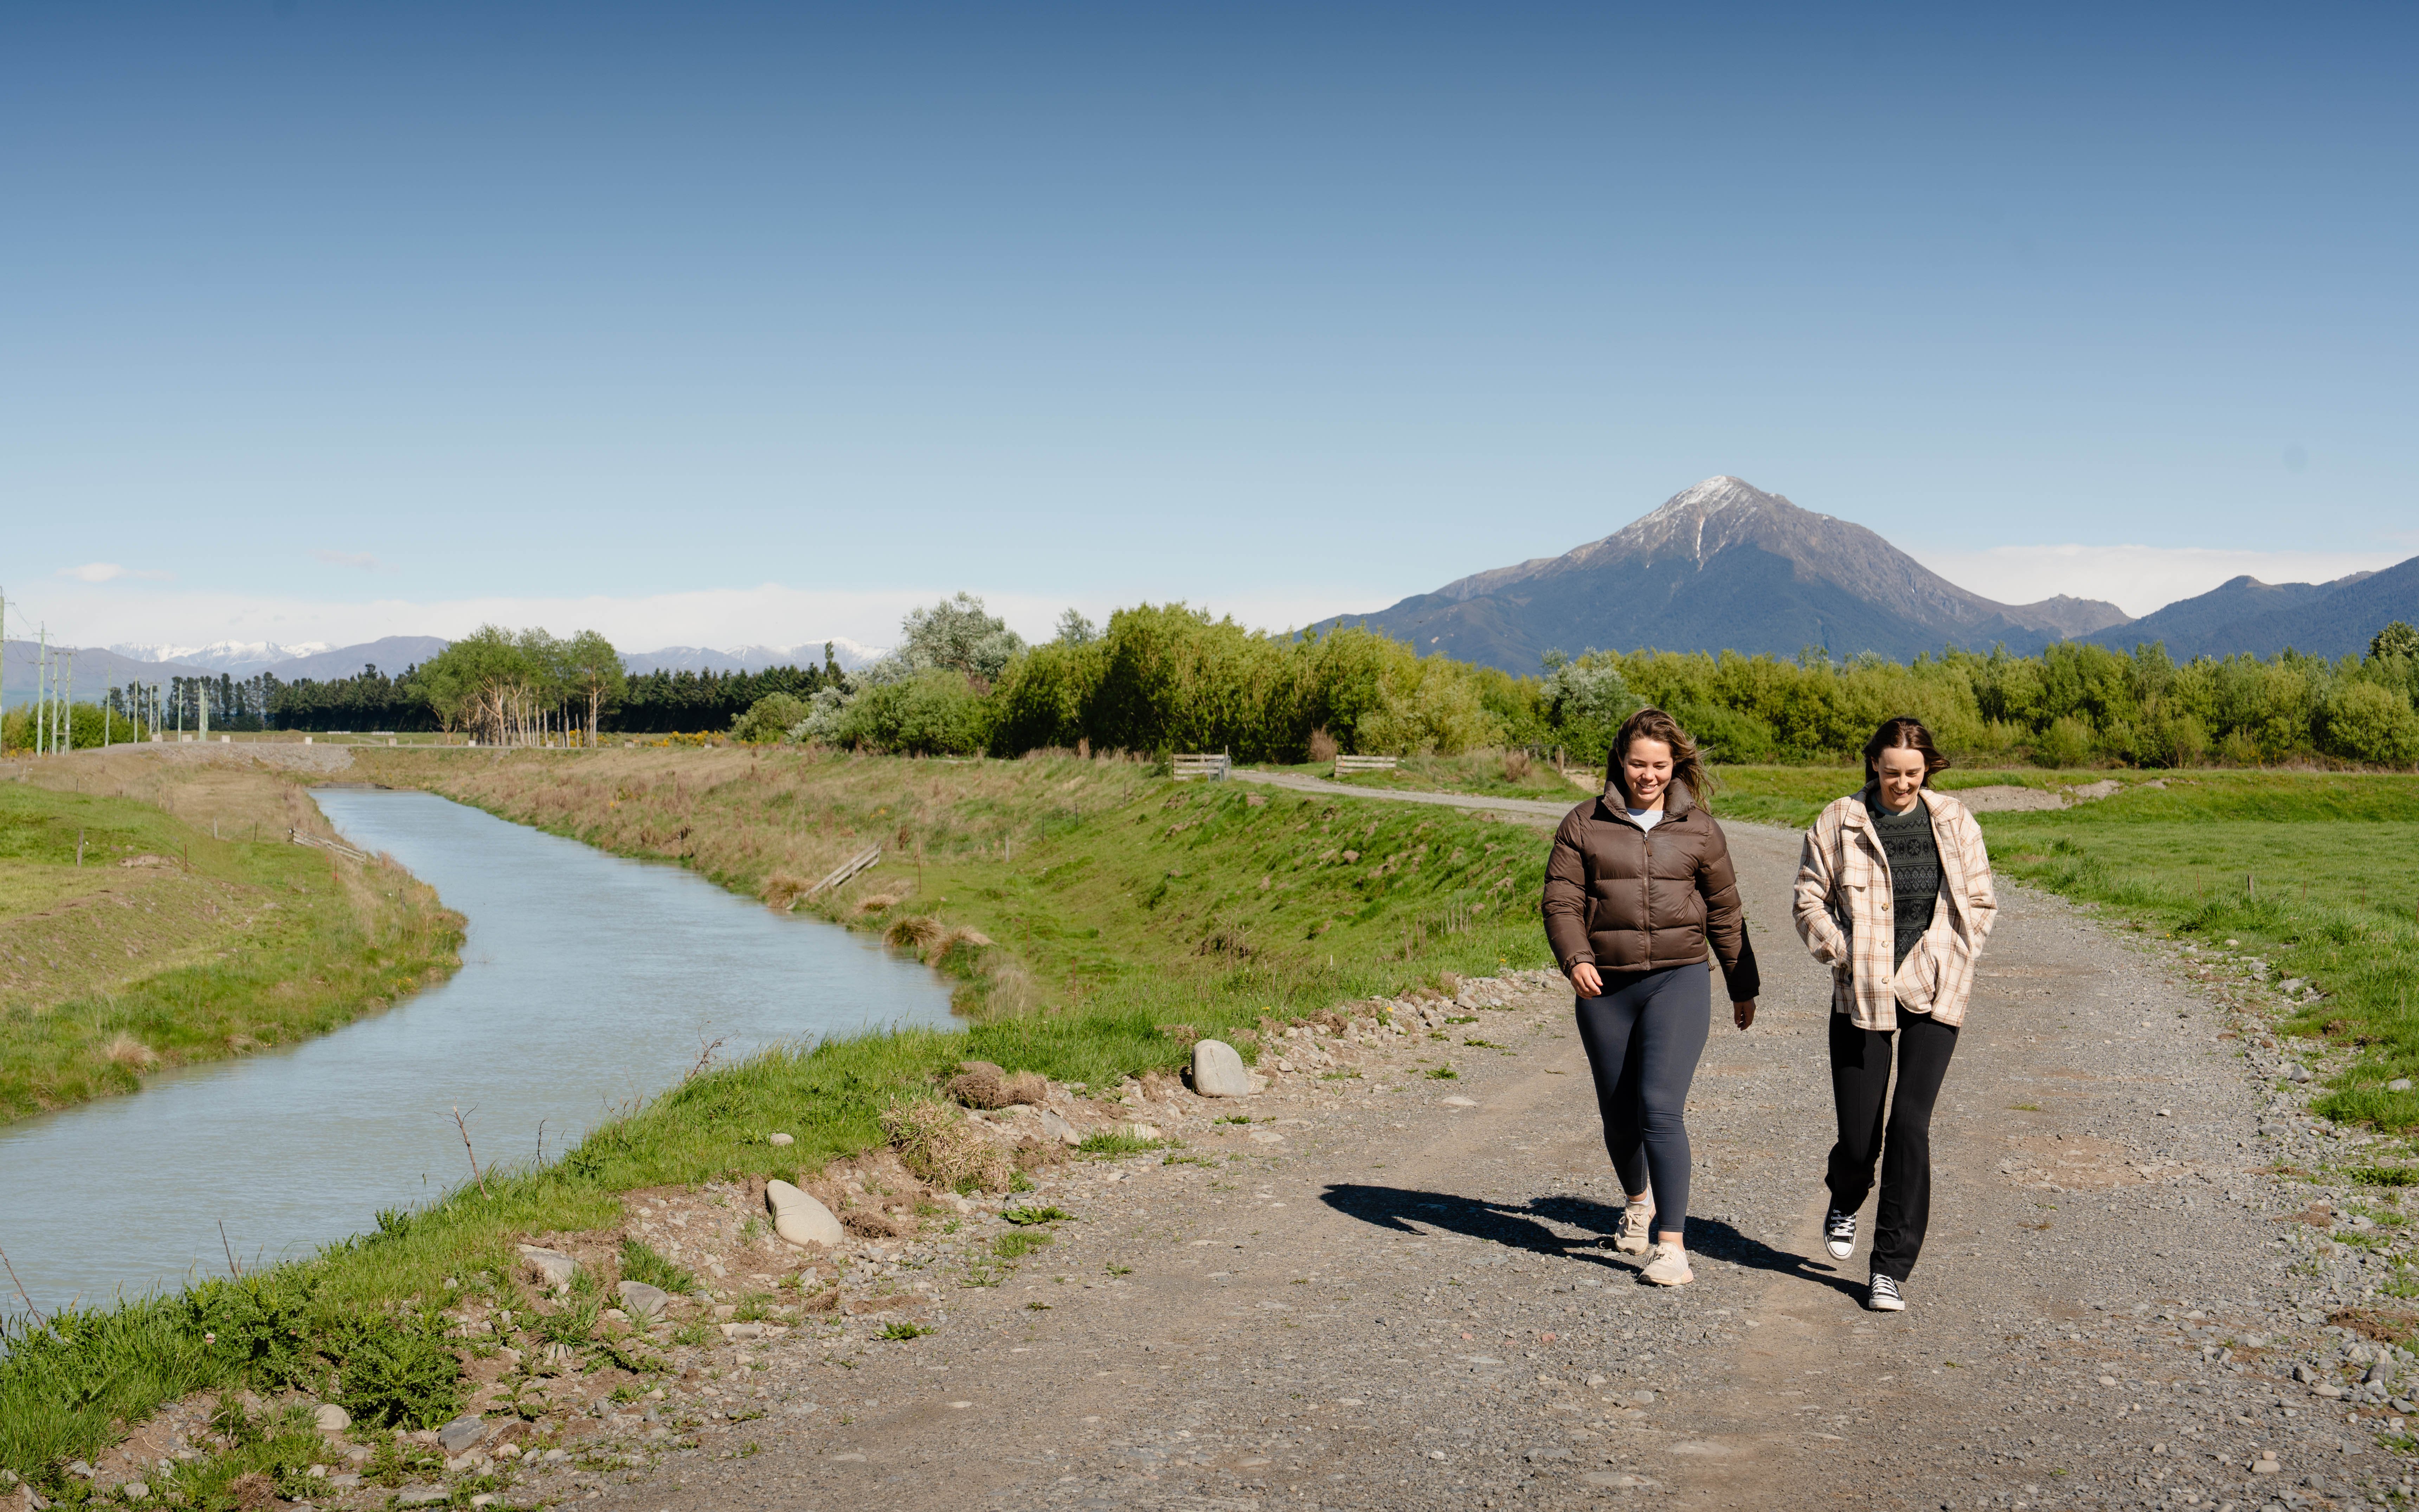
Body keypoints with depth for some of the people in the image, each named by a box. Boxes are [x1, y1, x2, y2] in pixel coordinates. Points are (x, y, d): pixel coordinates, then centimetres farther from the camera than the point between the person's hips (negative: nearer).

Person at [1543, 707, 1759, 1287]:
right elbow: (1561, 903, -2)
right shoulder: (1584, 825, 4)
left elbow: (1724, 913, 13)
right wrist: (1574, 959, -20)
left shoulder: (1699, 829, 6)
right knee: (1619, 1115, 11)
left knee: (1660, 1108, -16)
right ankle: (1638, 1199, 42)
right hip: (1605, 987, 2)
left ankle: (1673, 1247, -15)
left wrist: (1743, 986, 18)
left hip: (1679, 981, -2)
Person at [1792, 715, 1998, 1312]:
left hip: (1934, 997, 1)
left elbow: (1981, 902, 11)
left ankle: (1891, 1269, 0)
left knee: (1910, 1124, -9)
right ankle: (1845, 1202, 39)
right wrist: (1845, 957, -8)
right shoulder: (1839, 822, -1)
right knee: (1859, 1133, 1)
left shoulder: (1954, 822, 4)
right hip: (1860, 996, 0)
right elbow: (1810, 900, 3)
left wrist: (1949, 960, -1)